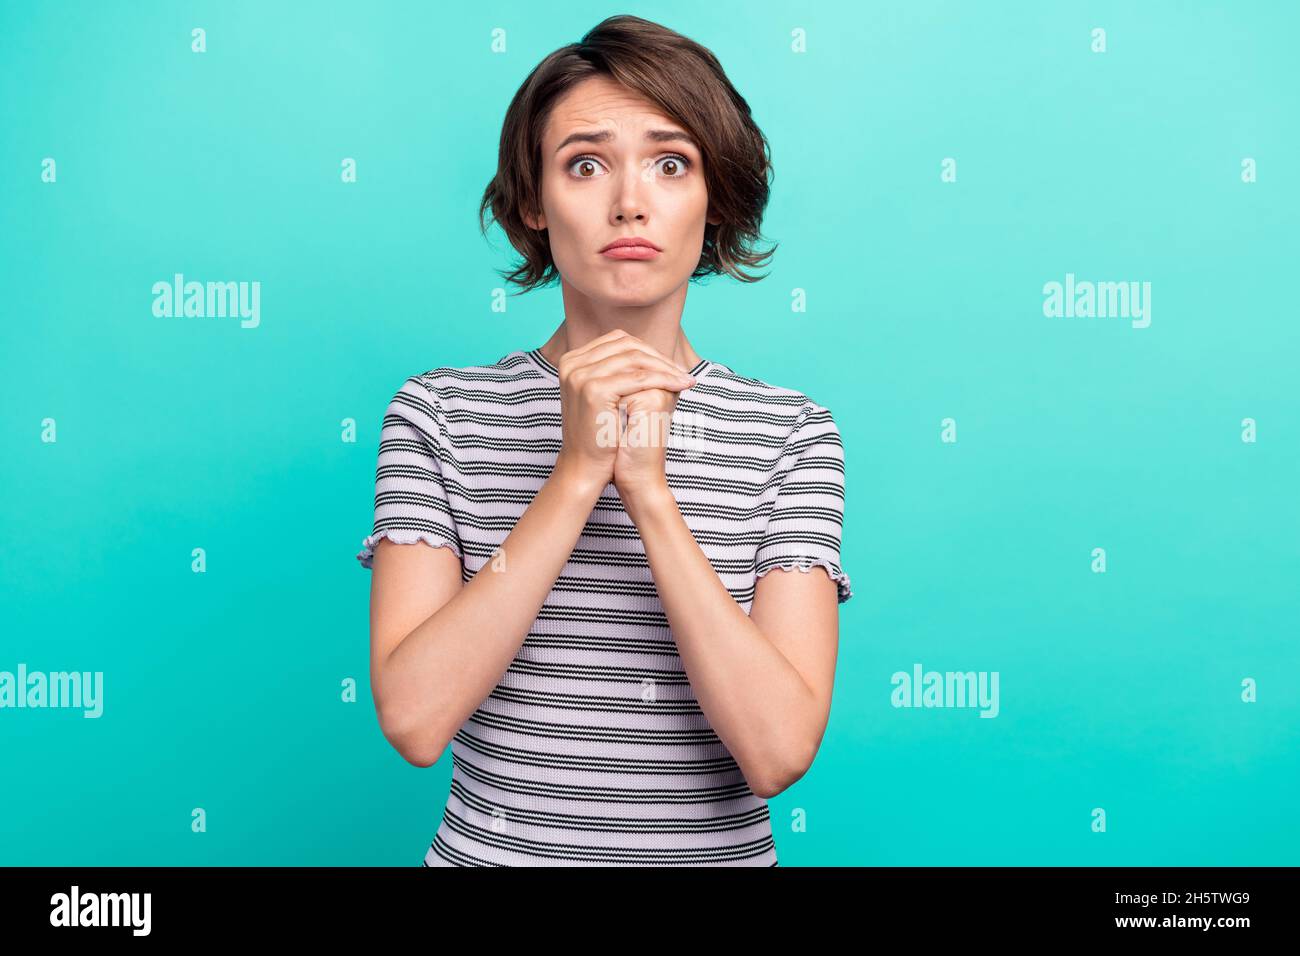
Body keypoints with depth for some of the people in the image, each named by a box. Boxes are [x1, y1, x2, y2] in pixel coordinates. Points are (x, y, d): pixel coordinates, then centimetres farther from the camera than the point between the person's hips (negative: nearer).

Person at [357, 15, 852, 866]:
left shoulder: (791, 434, -8)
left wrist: (649, 489, -23)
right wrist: (577, 474, -22)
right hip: (489, 849, 0)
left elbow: (778, 751, -17)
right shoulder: (441, 413, -7)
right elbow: (413, 721, -17)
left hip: (720, 852, 0)